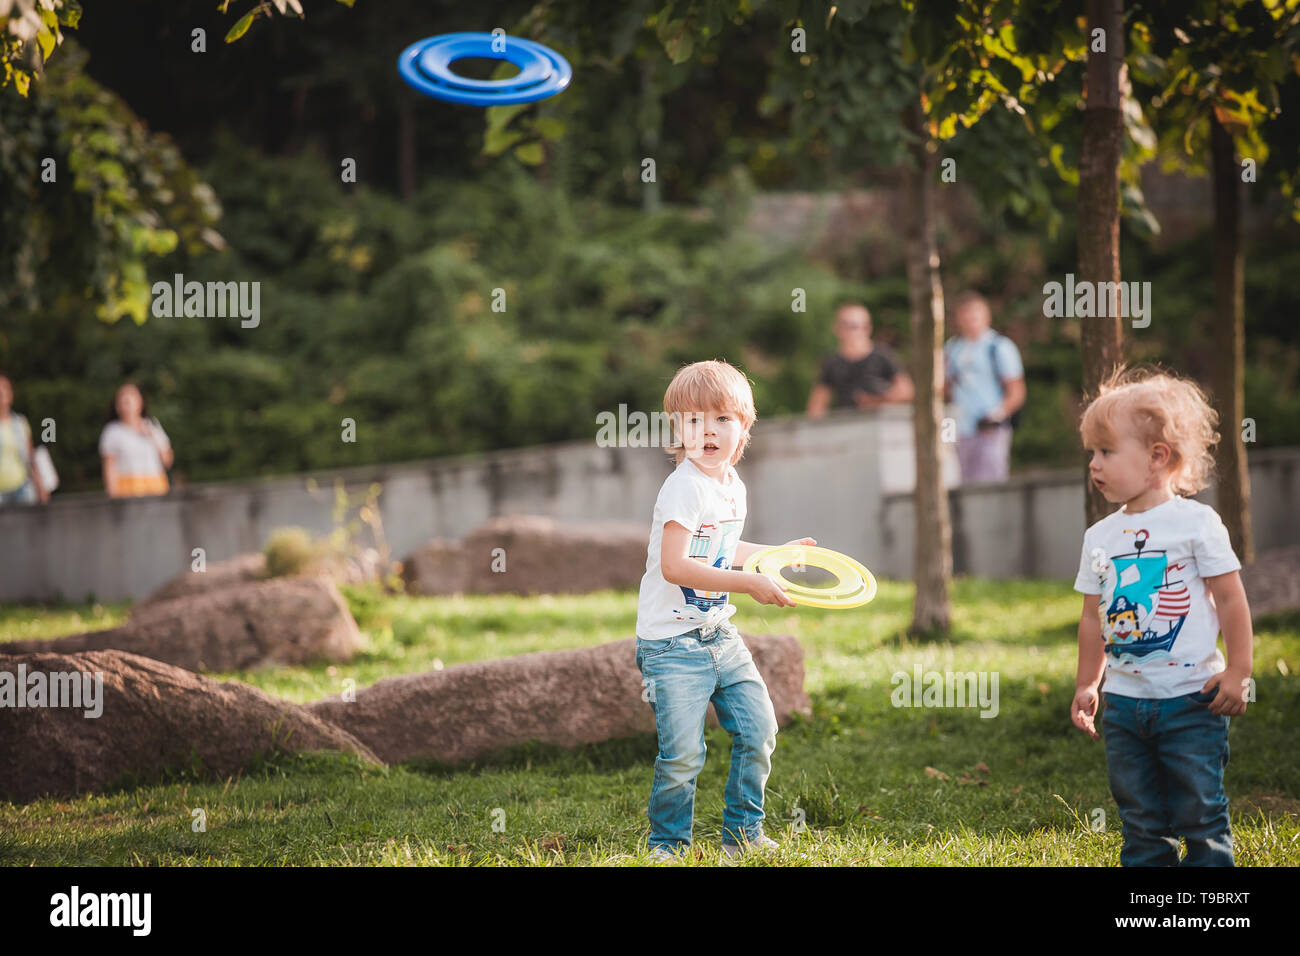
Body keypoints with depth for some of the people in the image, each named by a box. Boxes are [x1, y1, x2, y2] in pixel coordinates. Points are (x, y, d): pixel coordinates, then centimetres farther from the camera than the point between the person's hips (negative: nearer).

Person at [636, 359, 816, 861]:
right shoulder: (685, 487, -18)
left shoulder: (733, 486, 9)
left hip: (719, 634, 8)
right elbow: (676, 566, -27)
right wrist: (749, 583, -27)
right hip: (672, 642, -8)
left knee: (759, 730, 5)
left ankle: (742, 833, 20)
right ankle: (667, 844, 10)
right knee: (682, 753, -9)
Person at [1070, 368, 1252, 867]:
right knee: (1140, 817, 9)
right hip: (1124, 700, 5)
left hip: (1191, 698, -5)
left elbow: (1230, 600, -5)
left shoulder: (1196, 522, -7)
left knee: (1199, 810, -3)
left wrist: (1238, 671, -8)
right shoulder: (1099, 537, 9)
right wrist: (1086, 686, 17)